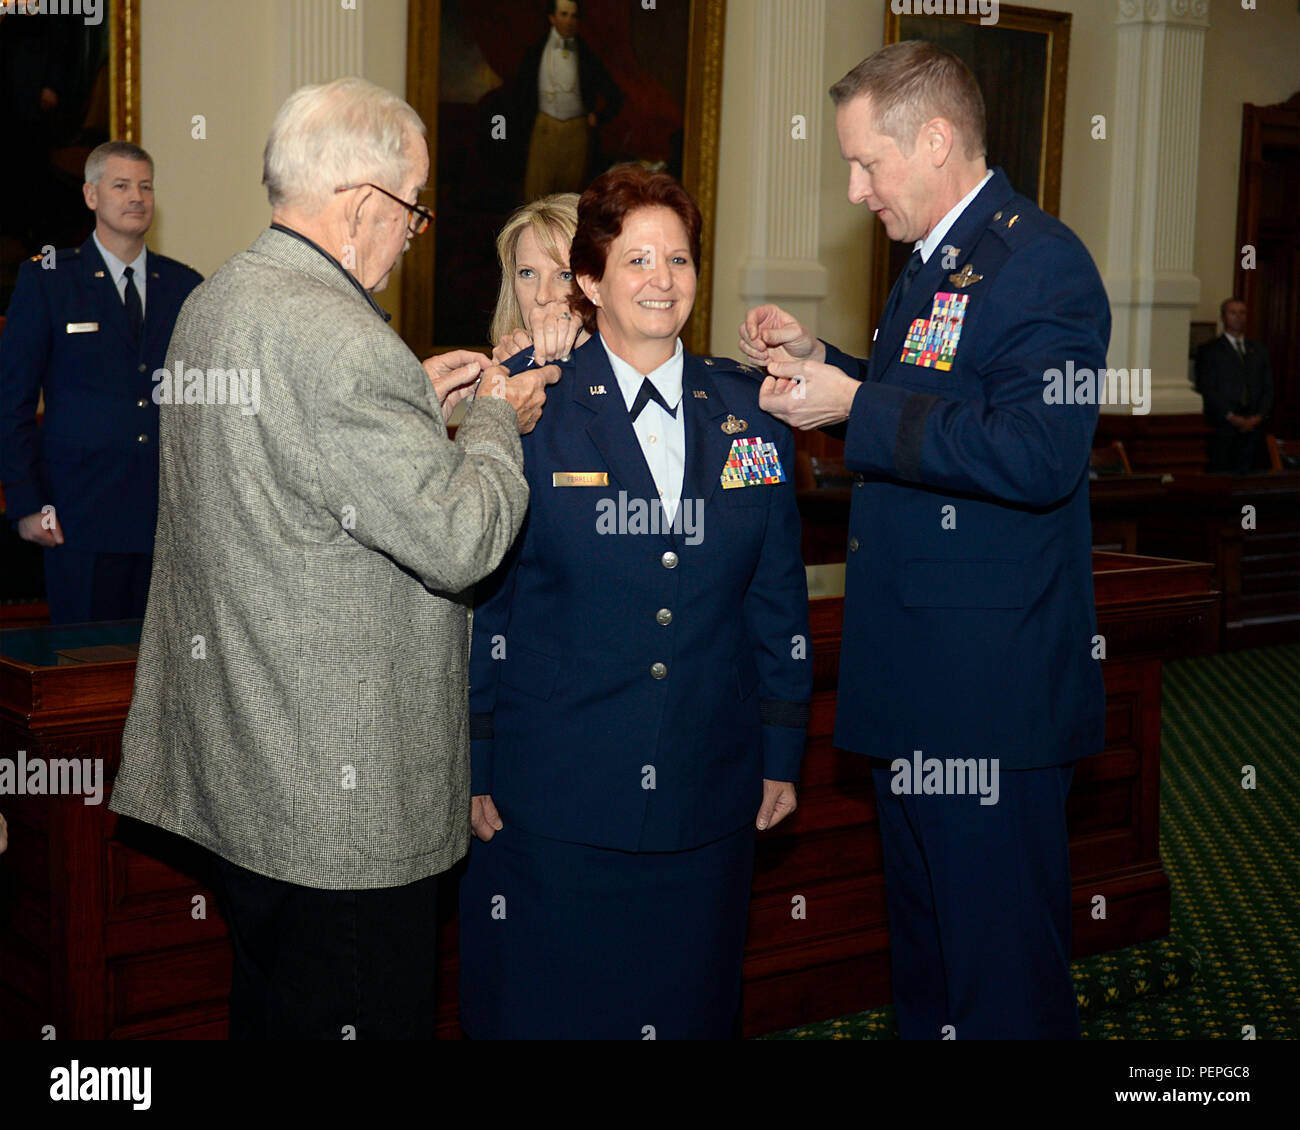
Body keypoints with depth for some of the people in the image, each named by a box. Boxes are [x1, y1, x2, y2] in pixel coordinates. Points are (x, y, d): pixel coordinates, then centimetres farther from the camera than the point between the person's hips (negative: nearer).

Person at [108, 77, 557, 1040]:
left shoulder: (213, 303, 9)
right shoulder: (336, 339, -23)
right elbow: (460, 540, -20)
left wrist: (416, 399, 16)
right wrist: (496, 419, -3)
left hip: (239, 764, 10)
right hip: (341, 796, -10)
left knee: (271, 1007, 22)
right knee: (365, 1019, 3)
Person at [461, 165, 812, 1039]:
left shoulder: (747, 411, 5)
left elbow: (779, 596, 9)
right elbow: (477, 597, -3)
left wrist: (782, 753, 7)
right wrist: (473, 766, -5)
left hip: (706, 800, 3)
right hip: (551, 800, -3)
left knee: (689, 1007, 14)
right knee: (544, 1005, 8)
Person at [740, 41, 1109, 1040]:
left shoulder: (1040, 260, -14)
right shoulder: (931, 263, 17)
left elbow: (1037, 453, -26)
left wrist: (856, 408, -23)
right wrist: (820, 361, 13)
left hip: (994, 689, -10)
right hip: (912, 688, 10)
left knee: (1004, 973, 0)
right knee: (923, 945, 21)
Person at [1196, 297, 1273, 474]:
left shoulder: (1258, 350, 20)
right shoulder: (1208, 351, 6)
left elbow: (1268, 388, 16)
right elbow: (1206, 390, -4)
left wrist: (1259, 416, -1)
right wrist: (1231, 417, -12)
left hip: (1254, 425, 4)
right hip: (1222, 428, -3)